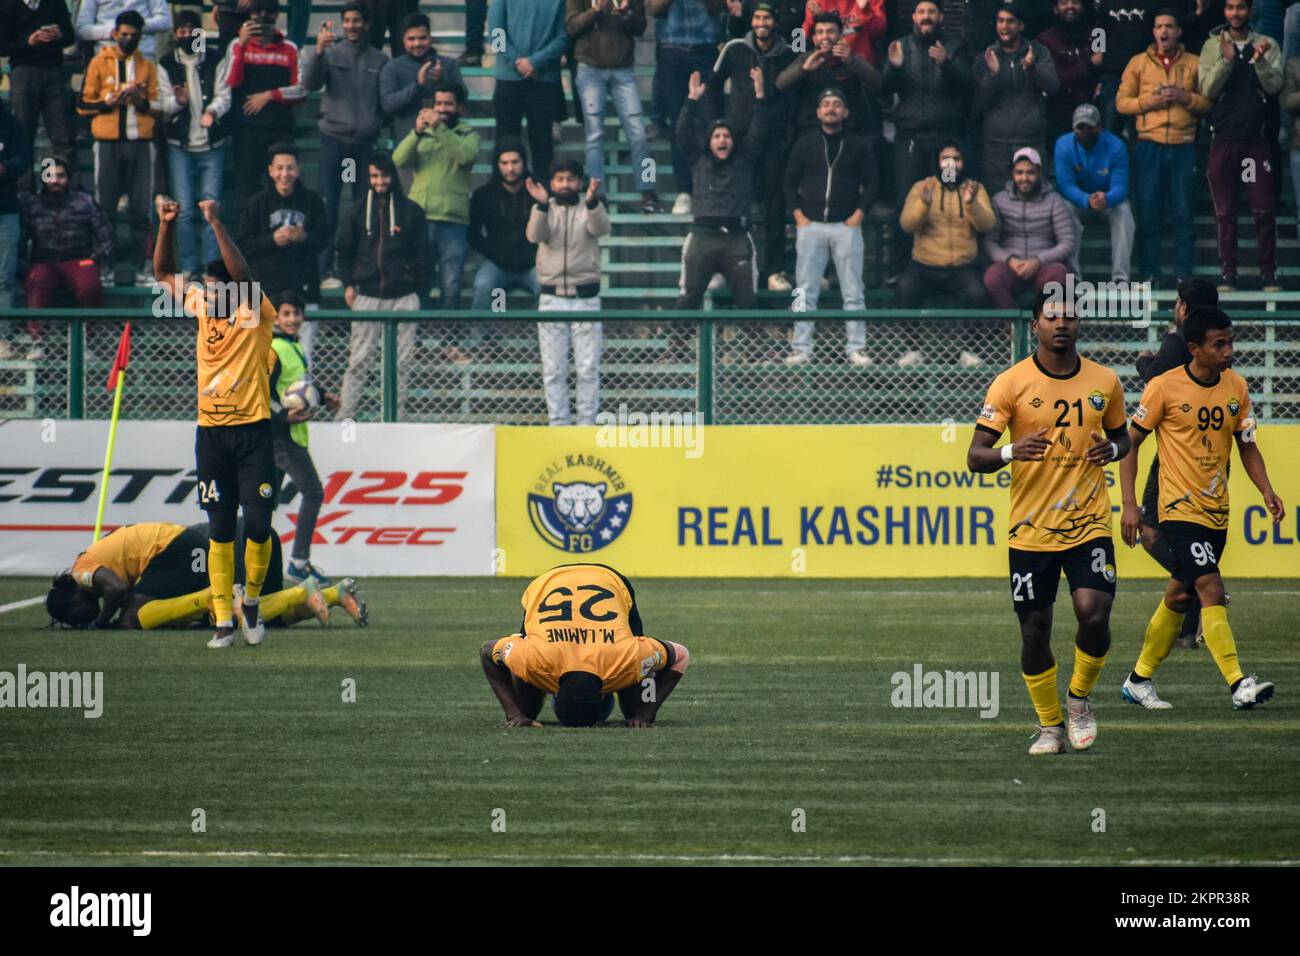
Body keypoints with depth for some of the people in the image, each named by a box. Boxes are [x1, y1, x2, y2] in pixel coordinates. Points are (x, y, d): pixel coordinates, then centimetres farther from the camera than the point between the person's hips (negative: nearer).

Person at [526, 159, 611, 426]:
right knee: (553, 370, 3)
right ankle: (558, 422, 8)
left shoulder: (591, 208, 4)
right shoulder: (543, 209, 7)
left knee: (588, 368, -2)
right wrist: (542, 206, -31)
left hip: (586, 299, -1)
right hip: (552, 299, 1)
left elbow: (601, 228, -18)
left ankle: (587, 422, 3)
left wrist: (592, 201, -37)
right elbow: (535, 235, -12)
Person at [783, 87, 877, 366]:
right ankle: (801, 349, 0)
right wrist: (798, 214, 0)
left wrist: (859, 214, -4)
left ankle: (856, 348, 0)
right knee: (805, 291, -2)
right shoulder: (805, 144, 10)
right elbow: (790, 182, 12)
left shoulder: (859, 146, 7)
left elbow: (871, 183, 8)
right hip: (811, 225, 1)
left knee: (853, 291, -3)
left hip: (846, 226, -1)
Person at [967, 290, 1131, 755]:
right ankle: (1050, 727, 23)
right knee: (1034, 632, 3)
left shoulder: (1105, 382, 4)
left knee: (1094, 614, -18)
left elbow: (1120, 436, 20)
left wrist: (1112, 448, -5)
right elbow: (975, 456, -7)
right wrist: (1012, 451, -28)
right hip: (1030, 529, -1)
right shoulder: (1011, 383, -5)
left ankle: (1080, 698, 11)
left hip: (1089, 524, 1)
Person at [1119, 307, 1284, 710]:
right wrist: (1130, 504, -10)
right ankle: (1239, 685, -22)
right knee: (1212, 591, -17)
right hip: (1180, 508, -6)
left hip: (1217, 511, 6)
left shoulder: (1236, 387, 4)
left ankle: (1139, 680, 26)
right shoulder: (1164, 388, -11)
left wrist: (1266, 491, -3)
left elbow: (1247, 446, 13)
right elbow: (1130, 443, -4)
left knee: (1179, 597, 13)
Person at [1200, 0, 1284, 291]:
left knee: (1264, 210, -3)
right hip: (1223, 137, 1)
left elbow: (1275, 86, -4)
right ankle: (1228, 274, 7)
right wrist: (1226, 59, -17)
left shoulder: (1267, 46, 6)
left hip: (1257, 137, -1)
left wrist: (1259, 60, -21)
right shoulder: (1213, 46, 6)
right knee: (1224, 212, 2)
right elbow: (1207, 89, -4)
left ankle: (1268, 273, 2)